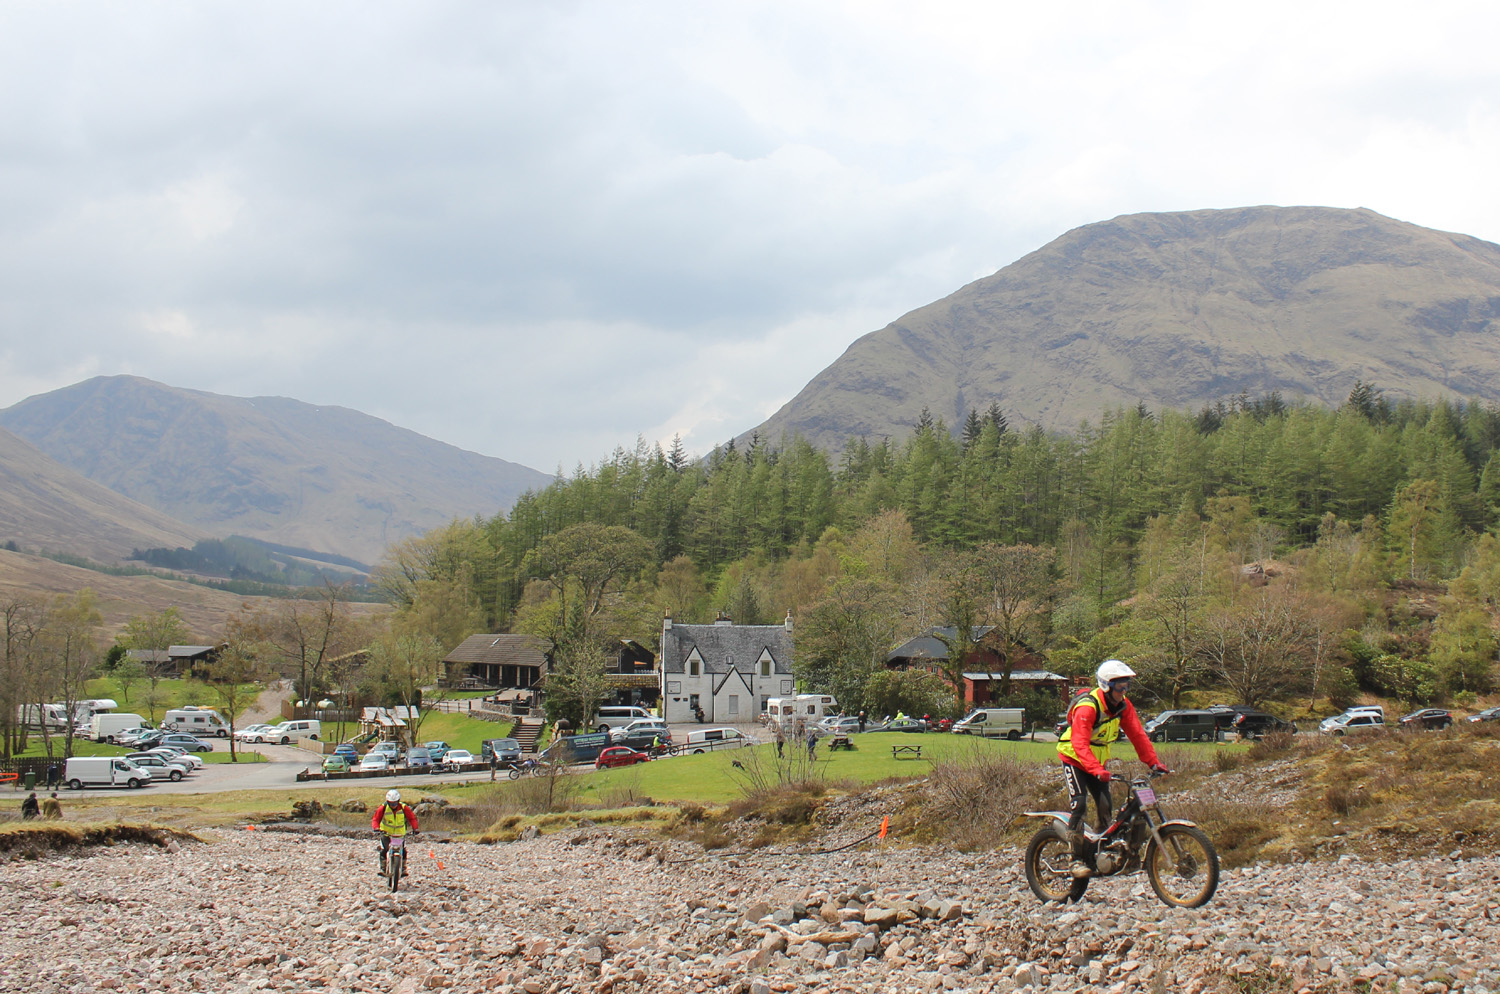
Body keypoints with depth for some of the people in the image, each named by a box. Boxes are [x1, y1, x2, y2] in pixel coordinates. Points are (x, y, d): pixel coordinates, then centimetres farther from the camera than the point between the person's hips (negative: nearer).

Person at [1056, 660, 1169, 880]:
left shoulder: (1123, 705, -5)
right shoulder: (1087, 707, -29)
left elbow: (1137, 734, -3)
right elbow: (1080, 744, -37)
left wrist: (1153, 762, -14)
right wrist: (1097, 770, -50)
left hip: (1098, 760, 7)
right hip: (1074, 758, -7)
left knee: (1106, 806, -1)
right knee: (1079, 804, -19)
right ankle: (1078, 860, -18)